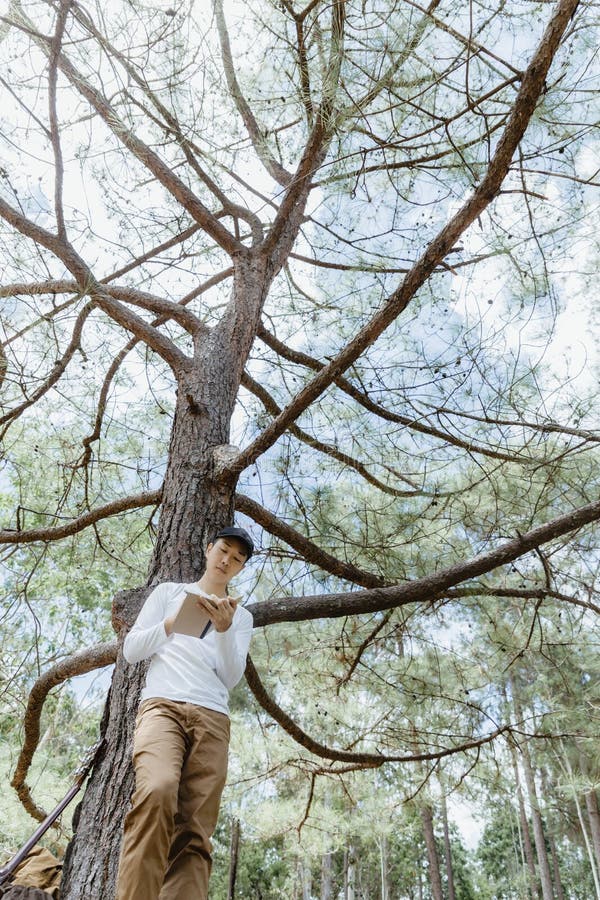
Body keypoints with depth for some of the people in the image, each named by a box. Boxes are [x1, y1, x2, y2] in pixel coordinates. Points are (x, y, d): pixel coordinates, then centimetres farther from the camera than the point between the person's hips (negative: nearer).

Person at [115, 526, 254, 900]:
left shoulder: (242, 616, 22)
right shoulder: (170, 592, 20)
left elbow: (231, 680, 10)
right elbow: (131, 650, 12)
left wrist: (224, 629, -6)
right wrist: (173, 623, -5)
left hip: (212, 718, 2)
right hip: (162, 705, -2)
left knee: (194, 833, -12)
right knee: (158, 791, -32)